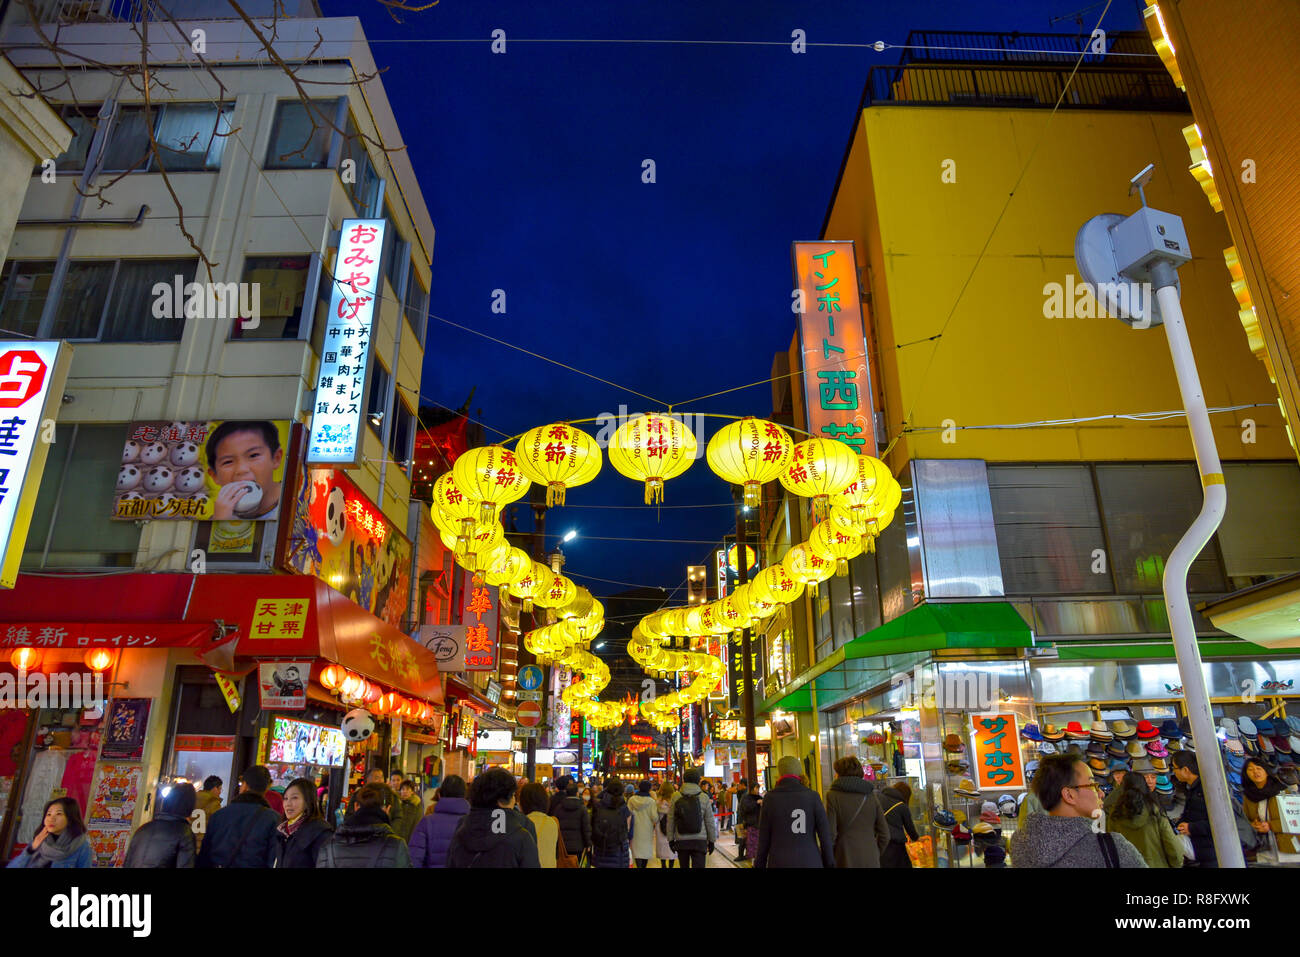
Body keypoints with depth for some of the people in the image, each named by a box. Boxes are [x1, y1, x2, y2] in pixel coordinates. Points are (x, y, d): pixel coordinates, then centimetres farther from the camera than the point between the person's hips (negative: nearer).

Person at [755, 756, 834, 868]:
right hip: (810, 862, 1)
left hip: (780, 863, 0)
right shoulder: (812, 796, -2)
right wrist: (830, 864, 5)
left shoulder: (770, 798, -2)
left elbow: (764, 838, 0)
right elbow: (825, 835, -3)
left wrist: (759, 864, 8)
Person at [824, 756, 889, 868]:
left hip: (846, 862, -4)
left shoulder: (833, 795, -6)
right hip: (871, 861, 4)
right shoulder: (871, 795, 6)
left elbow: (830, 835, -9)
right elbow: (885, 835, 6)